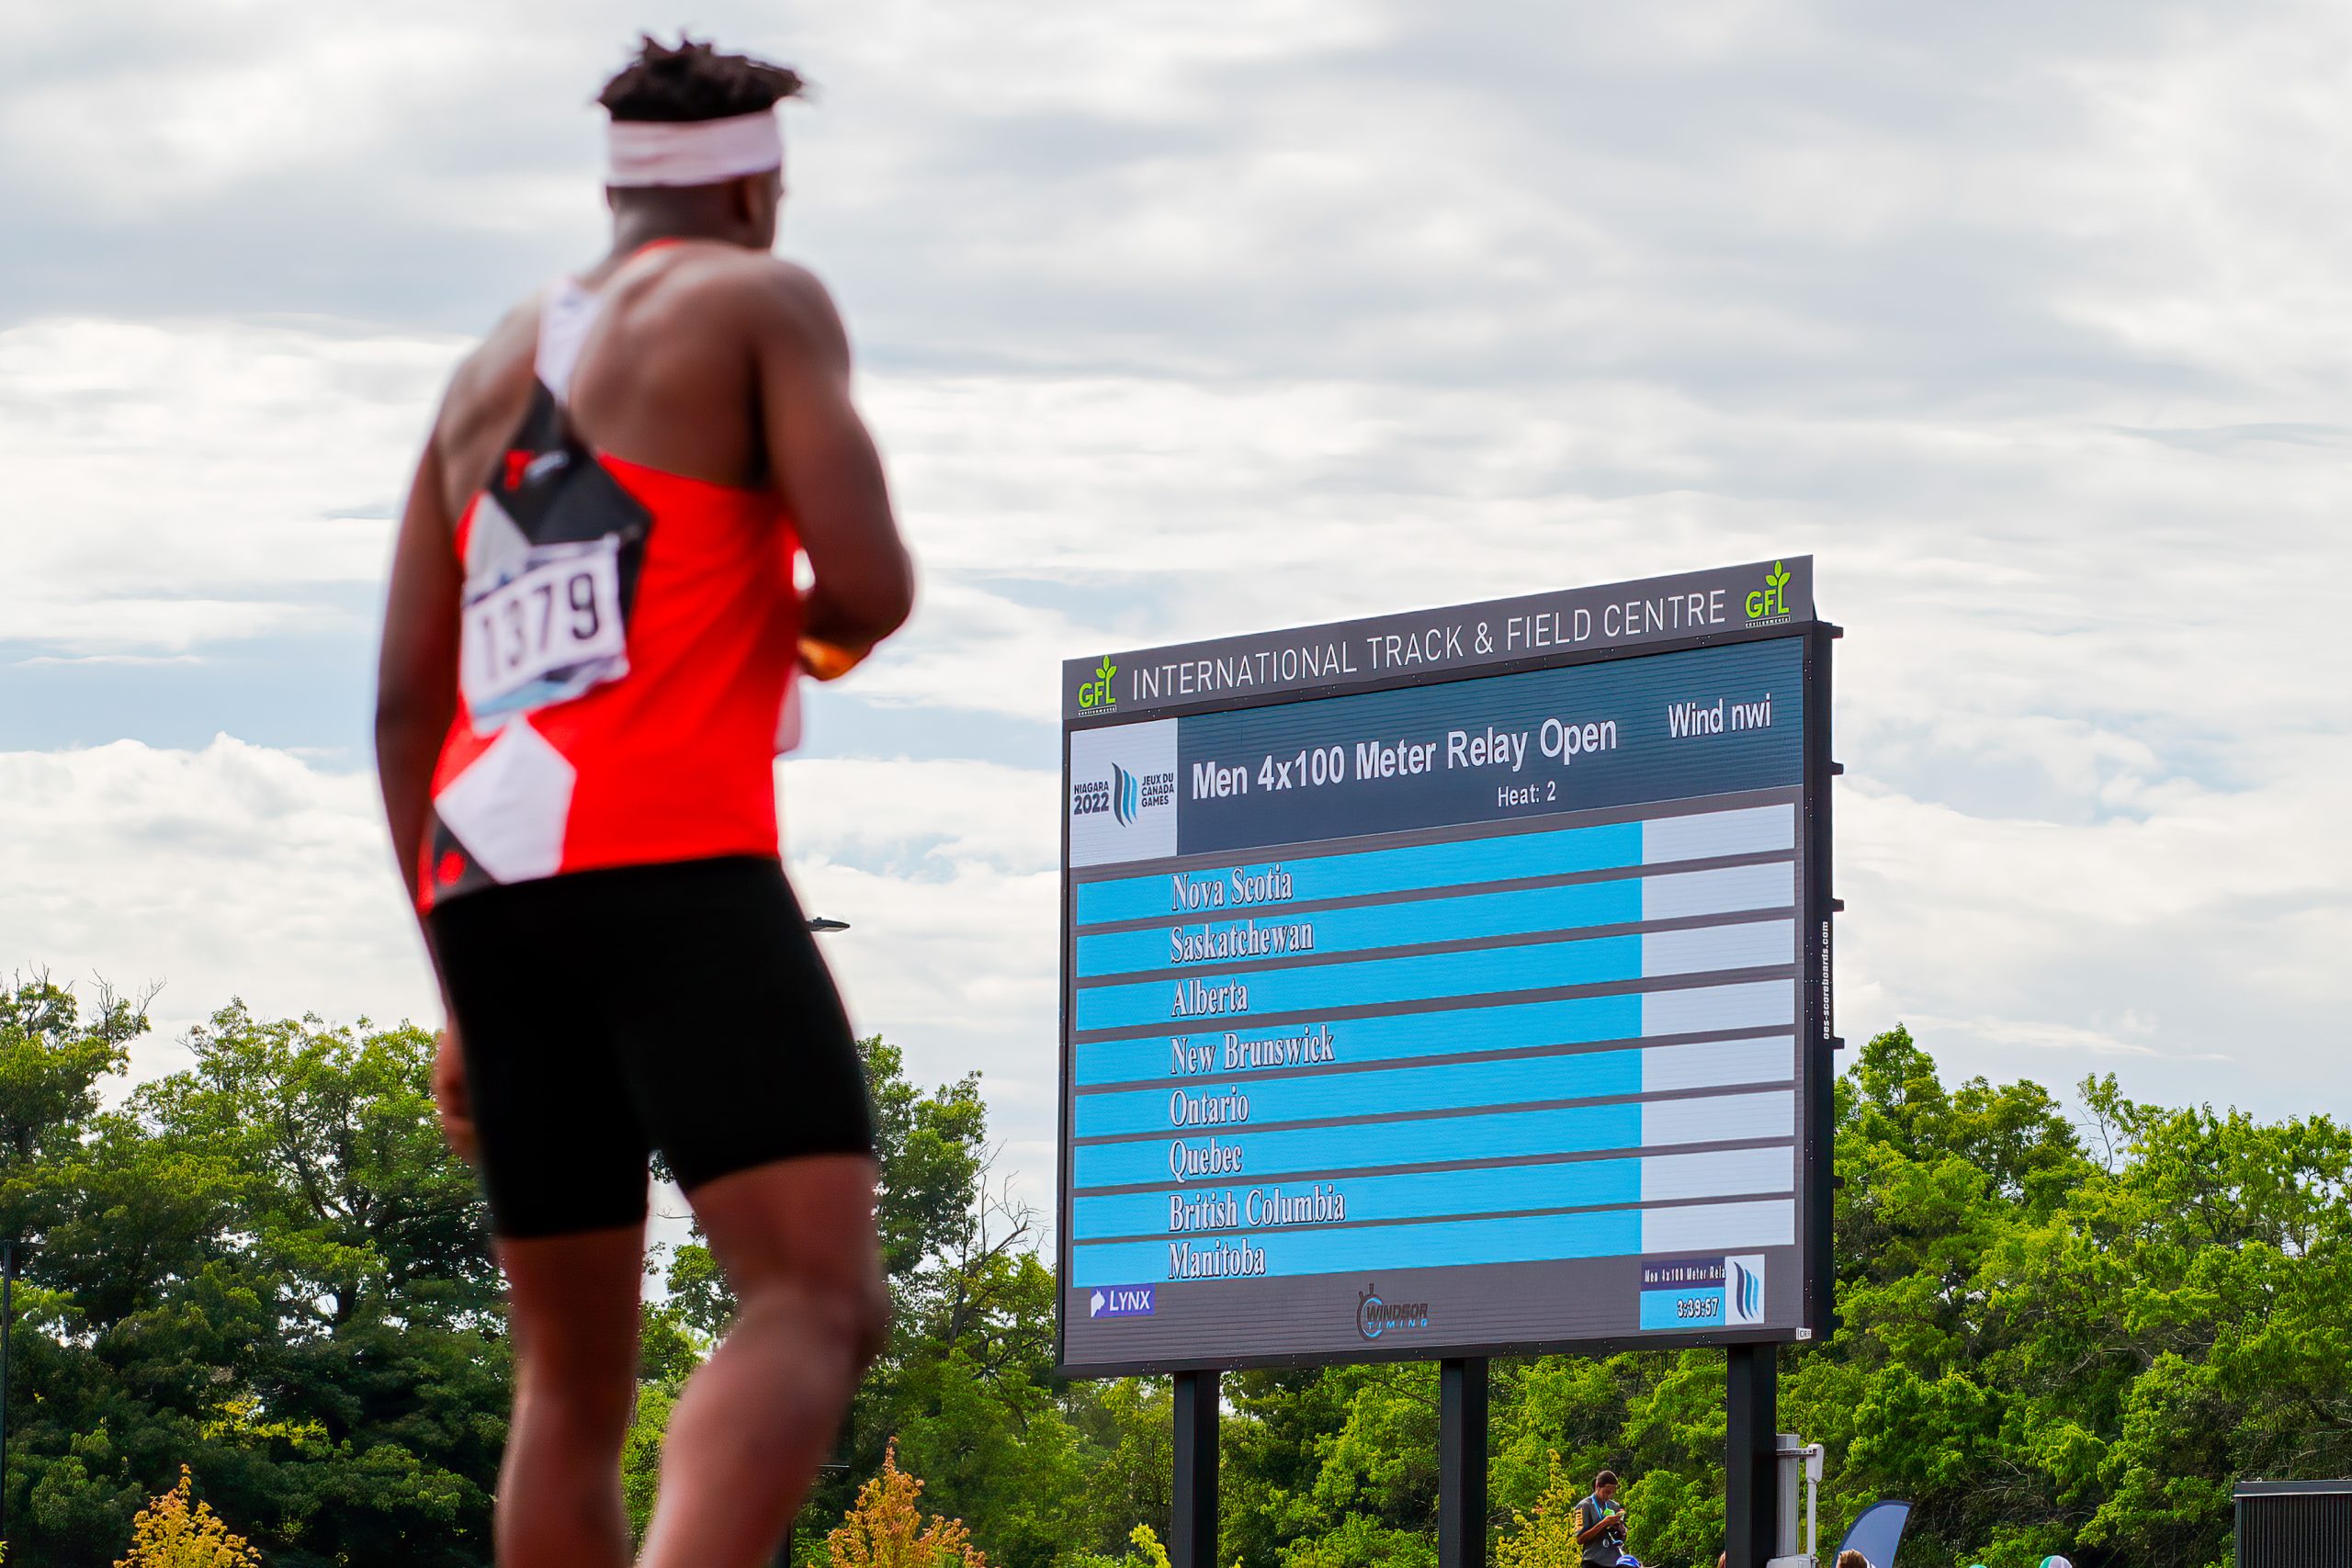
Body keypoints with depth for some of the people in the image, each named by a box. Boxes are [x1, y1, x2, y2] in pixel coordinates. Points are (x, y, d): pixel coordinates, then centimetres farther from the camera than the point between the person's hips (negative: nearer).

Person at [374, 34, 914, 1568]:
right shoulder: (762, 302, 6)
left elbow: (404, 708, 22)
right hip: (670, 863, -7)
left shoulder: (490, 371, 25)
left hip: (488, 881, 7)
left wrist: (464, 1000, 25)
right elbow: (869, 585, -8)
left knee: (574, 1375, 14)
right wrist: (823, 626, 18)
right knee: (821, 1298, -15)